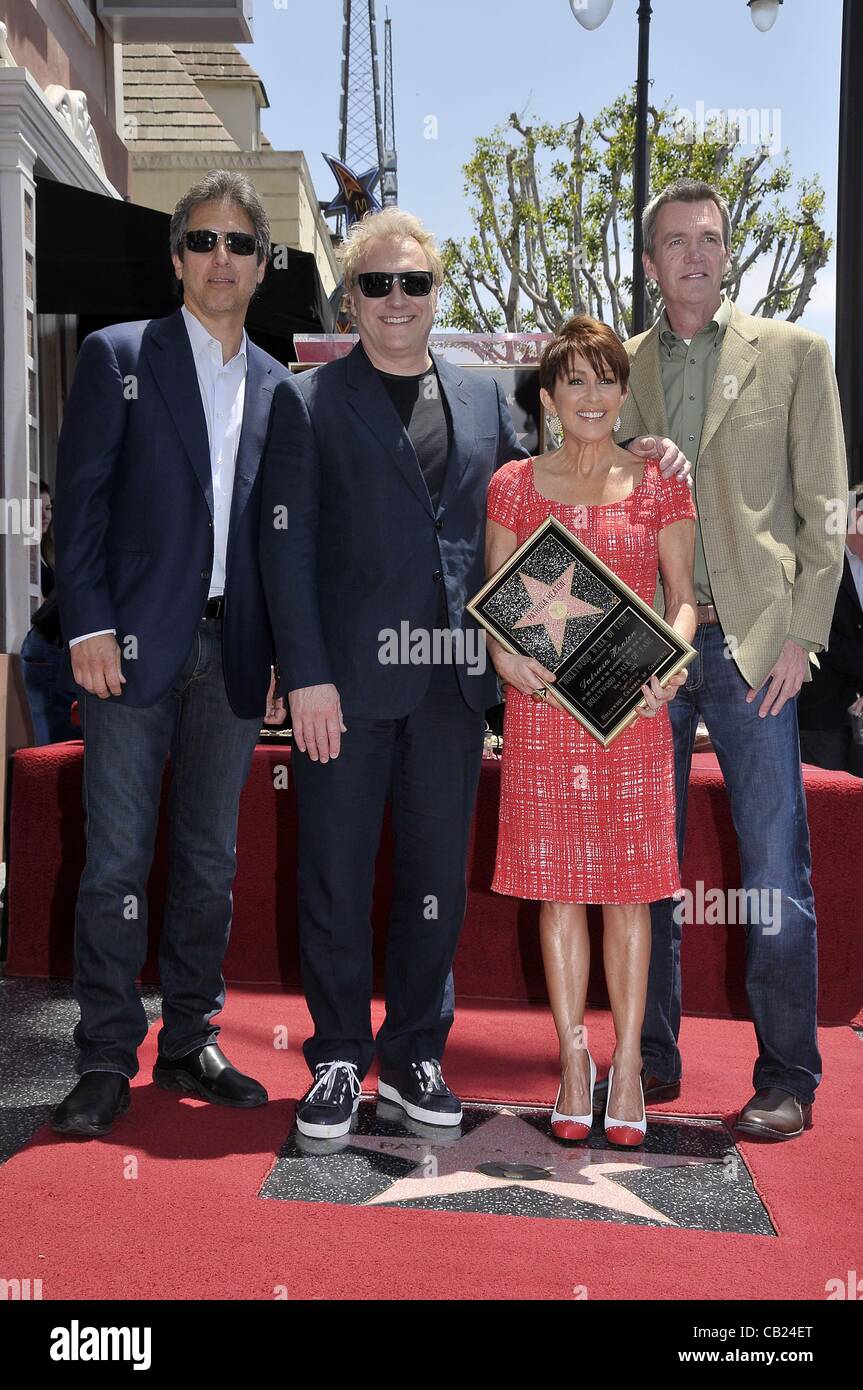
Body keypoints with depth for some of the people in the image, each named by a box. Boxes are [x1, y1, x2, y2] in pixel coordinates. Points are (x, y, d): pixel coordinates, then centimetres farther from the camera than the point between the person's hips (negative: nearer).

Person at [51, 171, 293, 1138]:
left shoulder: (277, 387, 13)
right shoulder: (117, 356, 2)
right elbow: (80, 499, -3)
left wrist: (284, 655, 7)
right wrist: (88, 626, -12)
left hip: (232, 650, 4)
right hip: (137, 645, -4)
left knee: (211, 859, 10)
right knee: (117, 859, -1)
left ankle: (189, 1046, 22)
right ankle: (106, 1064, 9)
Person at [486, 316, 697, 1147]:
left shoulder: (659, 484, 7)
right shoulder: (515, 485, 8)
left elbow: (683, 595, 7)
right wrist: (504, 651, -11)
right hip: (541, 708, 1)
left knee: (628, 887, 3)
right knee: (557, 887, 4)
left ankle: (627, 1063, 13)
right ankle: (574, 1059, 15)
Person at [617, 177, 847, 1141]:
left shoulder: (792, 353, 6)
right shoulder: (622, 366, 12)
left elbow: (822, 507, 2)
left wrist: (800, 634, -6)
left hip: (751, 640, -2)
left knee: (774, 869, -1)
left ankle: (785, 1079, 11)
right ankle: (653, 1060, 21)